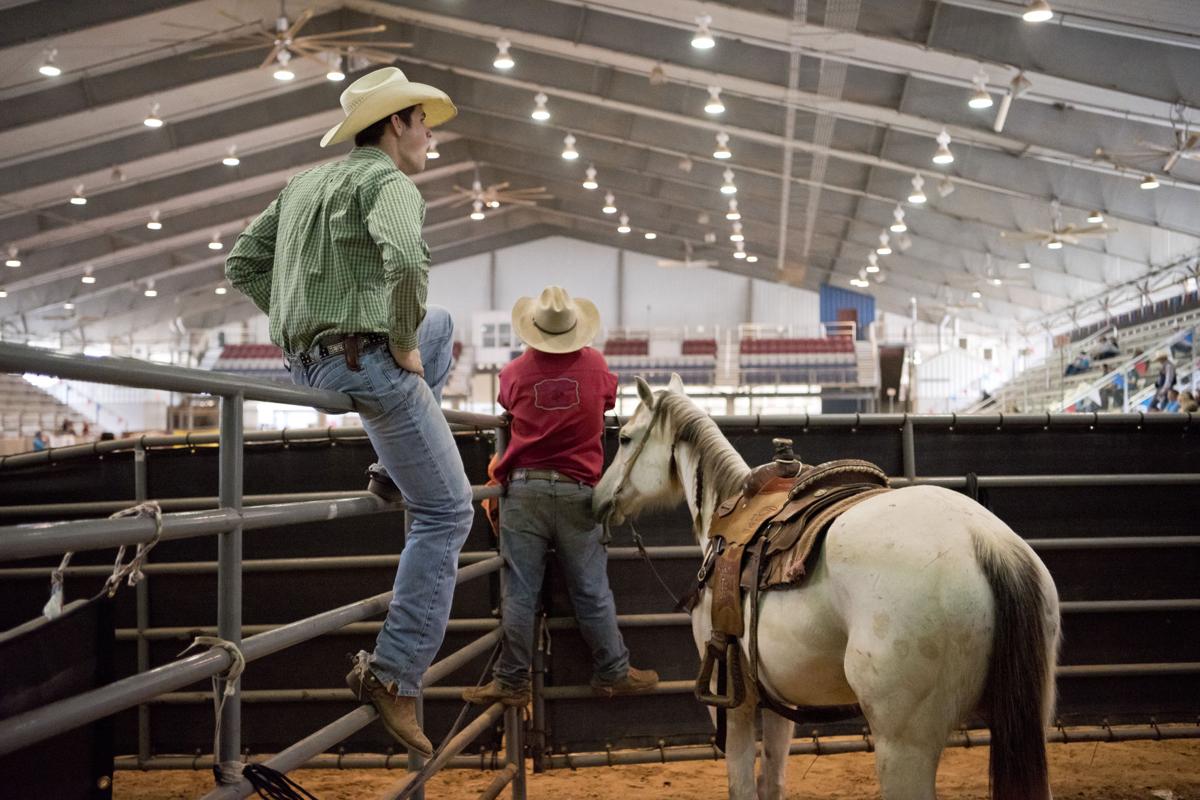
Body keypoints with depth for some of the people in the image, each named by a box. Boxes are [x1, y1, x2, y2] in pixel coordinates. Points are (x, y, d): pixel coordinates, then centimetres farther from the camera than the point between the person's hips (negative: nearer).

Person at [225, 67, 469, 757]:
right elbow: (405, 260, -30)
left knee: (441, 323, 34)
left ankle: (402, 463, 23)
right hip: (366, 360, -9)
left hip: (309, 361, 9)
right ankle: (394, 674, -5)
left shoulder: (305, 183, 18)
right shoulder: (390, 184, -8)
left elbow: (243, 264, 21)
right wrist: (404, 345, -16)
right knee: (446, 511, 1)